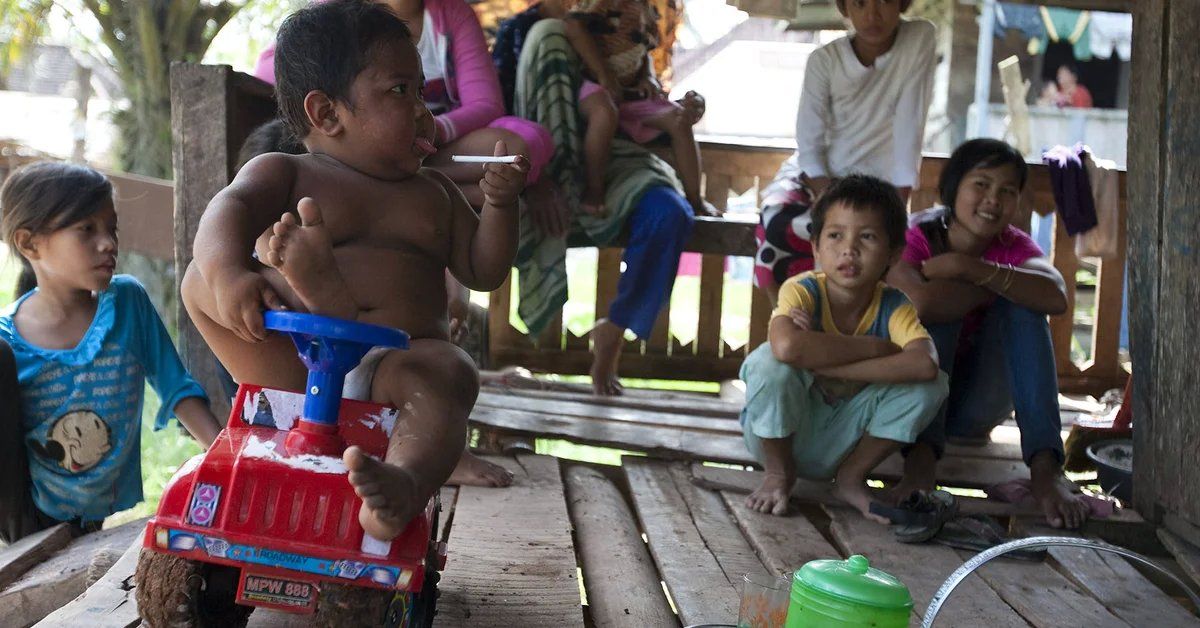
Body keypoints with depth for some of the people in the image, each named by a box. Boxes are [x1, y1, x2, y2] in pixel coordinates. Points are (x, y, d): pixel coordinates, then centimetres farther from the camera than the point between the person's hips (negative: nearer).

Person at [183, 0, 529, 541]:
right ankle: (316, 292, -50)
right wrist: (227, 270, -36)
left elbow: (482, 272, 22)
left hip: (391, 363, 2)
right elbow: (230, 206, -12)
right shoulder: (283, 173, 10)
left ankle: (401, 491, -59)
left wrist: (499, 203, 3)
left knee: (449, 374, -33)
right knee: (201, 278, -22)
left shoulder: (435, 192, 26)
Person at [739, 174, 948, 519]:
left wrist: (820, 361, -38)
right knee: (769, 361, -33)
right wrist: (875, 347, -33)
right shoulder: (801, 291, -22)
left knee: (930, 384, -19)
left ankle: (851, 477, 1)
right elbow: (787, 347, -46)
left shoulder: (894, 307, -14)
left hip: (841, 445, 3)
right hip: (781, 435, -2)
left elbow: (925, 364, -36)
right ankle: (778, 474, -7)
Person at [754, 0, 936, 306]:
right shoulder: (824, 60, -6)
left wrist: (897, 199, -19)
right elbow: (809, 143, -7)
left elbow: (909, 123, -14)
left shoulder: (920, 39, -9)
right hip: (817, 174, 2)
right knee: (776, 221, -29)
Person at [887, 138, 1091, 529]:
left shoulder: (1014, 246, -4)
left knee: (1022, 304, -20)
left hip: (976, 403, 3)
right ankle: (922, 454, -42)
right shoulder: (917, 238, -14)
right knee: (940, 308, -28)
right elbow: (921, 302, -39)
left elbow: (1056, 298, -28)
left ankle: (1045, 464, -32)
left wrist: (968, 267, -32)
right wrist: (997, 285, -22)